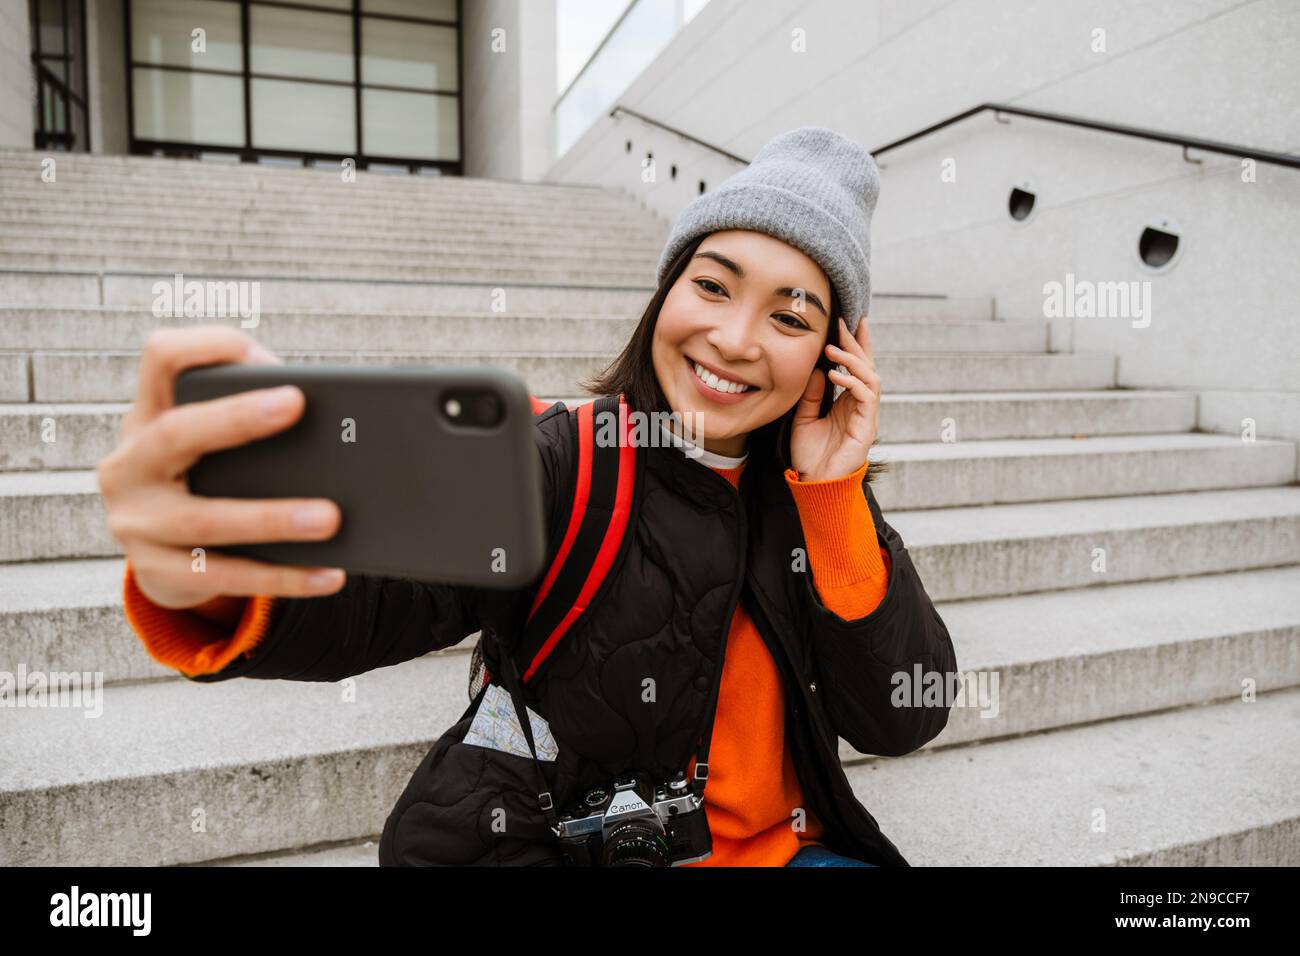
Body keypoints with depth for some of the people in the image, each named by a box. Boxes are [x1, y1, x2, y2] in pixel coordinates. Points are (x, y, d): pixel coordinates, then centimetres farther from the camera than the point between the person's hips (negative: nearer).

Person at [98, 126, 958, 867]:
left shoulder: (819, 493, -2)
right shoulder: (557, 467, -14)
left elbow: (902, 722, -7)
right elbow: (393, 587, -31)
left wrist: (834, 497, -16)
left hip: (774, 845, 3)